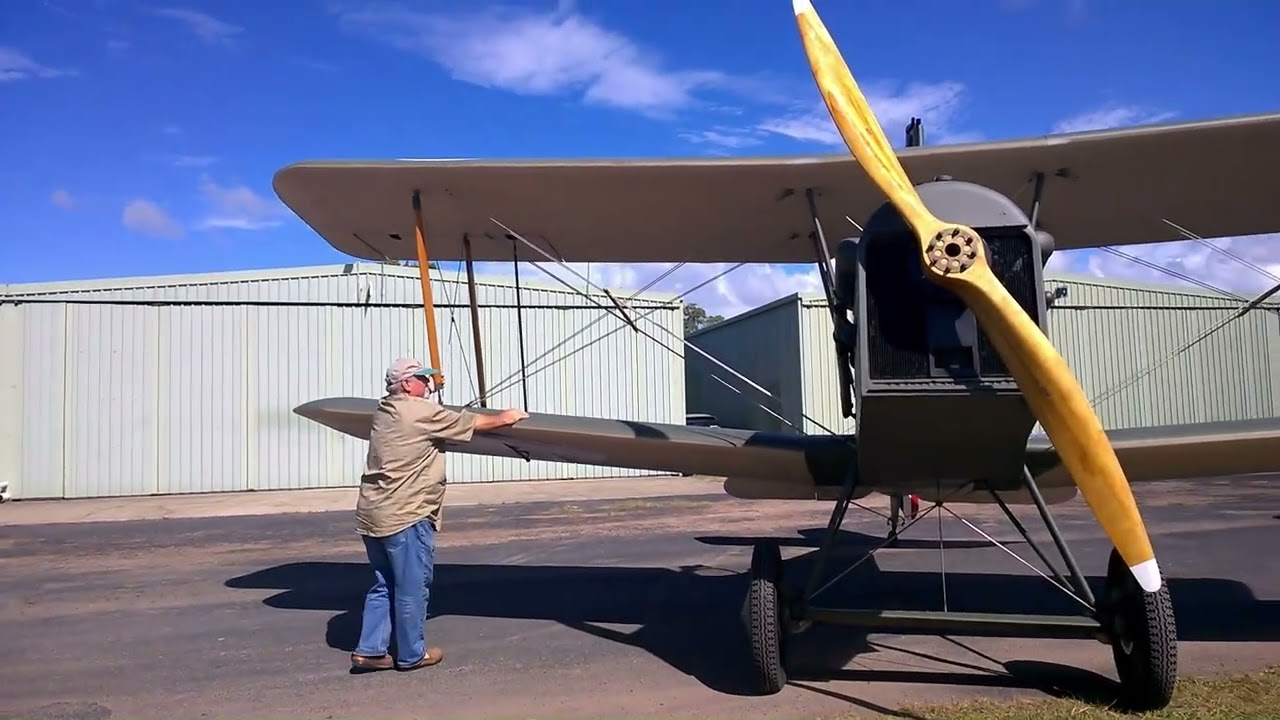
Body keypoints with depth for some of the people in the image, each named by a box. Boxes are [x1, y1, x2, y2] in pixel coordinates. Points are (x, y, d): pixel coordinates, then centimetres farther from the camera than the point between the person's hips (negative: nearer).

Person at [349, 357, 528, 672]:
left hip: (371, 514, 9)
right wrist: (504, 418, 14)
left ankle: (369, 650, 18)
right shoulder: (423, 412, -12)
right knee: (413, 587, 5)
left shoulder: (384, 410, 12)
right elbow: (474, 423, -2)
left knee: (383, 585, 17)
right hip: (404, 516, -9)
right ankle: (411, 654, 16)